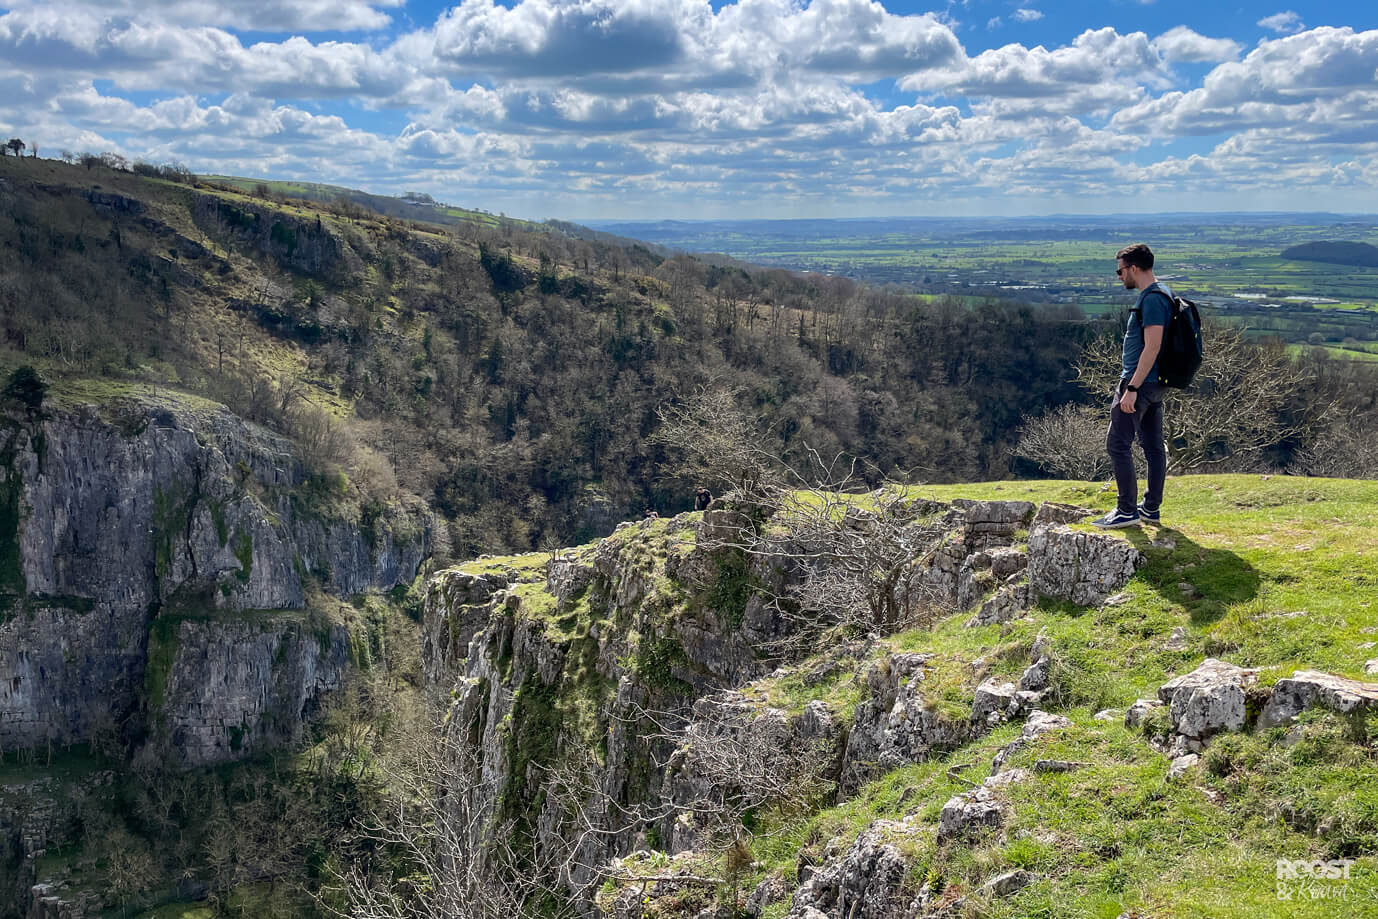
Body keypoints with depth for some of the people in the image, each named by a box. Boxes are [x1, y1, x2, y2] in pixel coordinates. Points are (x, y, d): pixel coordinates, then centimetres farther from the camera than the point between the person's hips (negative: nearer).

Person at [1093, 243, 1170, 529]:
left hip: (1140, 382, -11)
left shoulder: (1152, 299, -17)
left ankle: (1127, 511, -2)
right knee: (1154, 446, 12)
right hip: (1154, 385, 11)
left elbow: (1152, 347, -24)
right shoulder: (1161, 294, 15)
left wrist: (1131, 388, -24)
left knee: (1118, 444, -6)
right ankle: (1151, 508, 19)